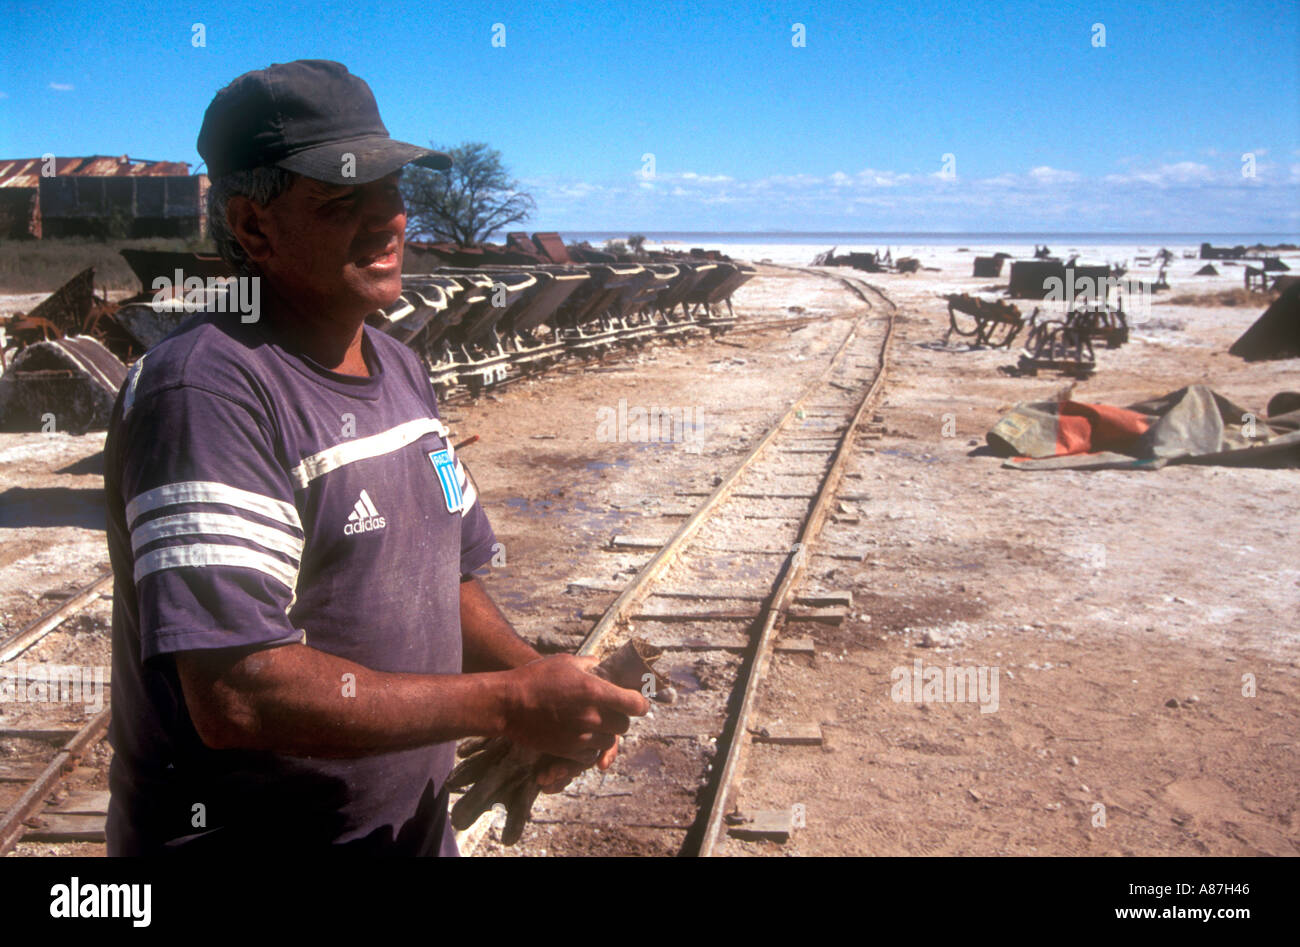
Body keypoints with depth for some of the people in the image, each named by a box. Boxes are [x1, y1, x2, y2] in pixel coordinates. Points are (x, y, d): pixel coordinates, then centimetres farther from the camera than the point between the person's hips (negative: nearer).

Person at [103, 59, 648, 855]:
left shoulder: (401, 369, 6)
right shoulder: (207, 392, -22)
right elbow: (237, 694, -29)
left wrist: (540, 676, -6)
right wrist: (508, 704, -25)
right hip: (245, 834, -7)